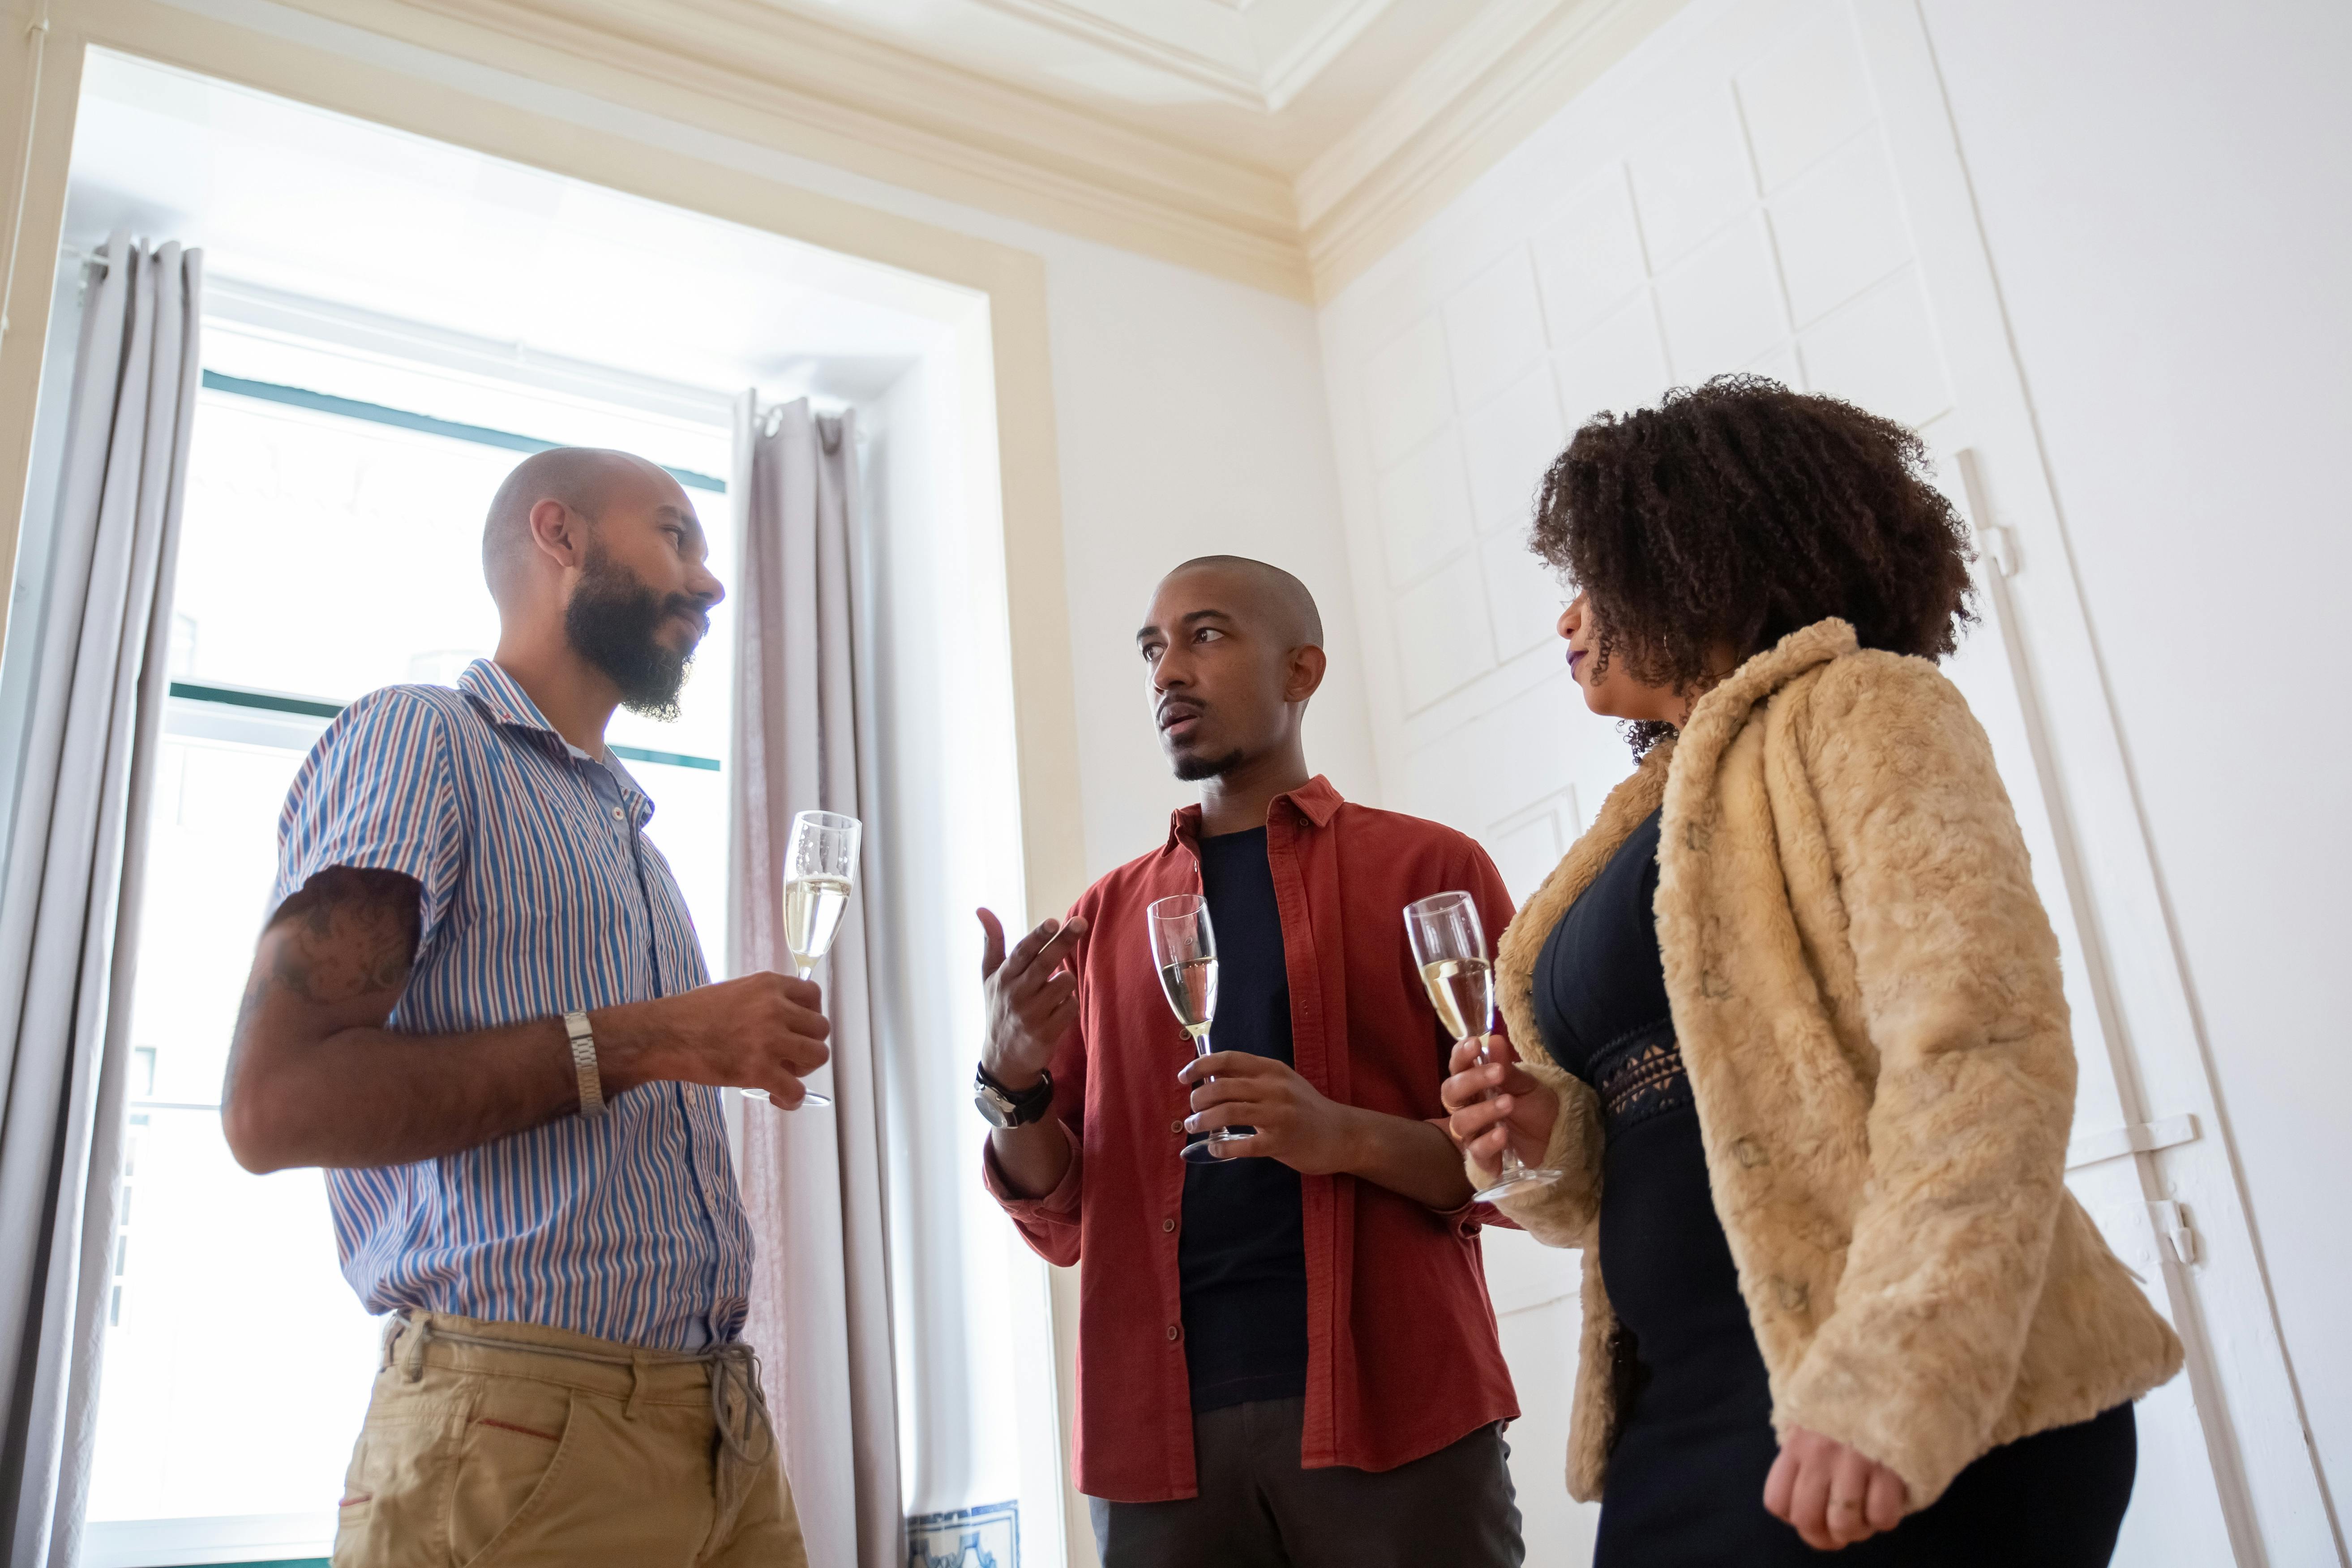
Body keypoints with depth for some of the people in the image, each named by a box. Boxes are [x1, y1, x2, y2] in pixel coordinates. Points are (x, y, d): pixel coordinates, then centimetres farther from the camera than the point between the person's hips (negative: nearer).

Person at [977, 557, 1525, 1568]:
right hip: (1161, 1428, 3)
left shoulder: (1430, 871, 3)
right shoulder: (1105, 918, 12)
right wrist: (1014, 1083, -8)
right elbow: (1064, 1223, 12)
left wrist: (1350, 1138, -18)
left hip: (1396, 1409, -2)